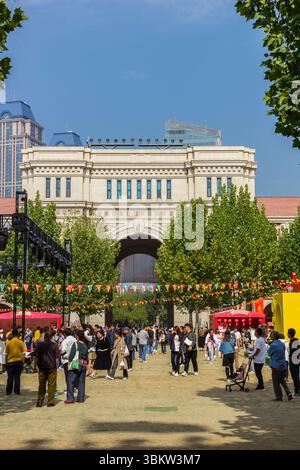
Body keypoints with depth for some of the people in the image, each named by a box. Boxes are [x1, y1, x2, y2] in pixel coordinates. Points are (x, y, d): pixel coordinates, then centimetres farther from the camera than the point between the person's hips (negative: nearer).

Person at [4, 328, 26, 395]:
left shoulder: (8, 343, -4)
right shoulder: (21, 342, -4)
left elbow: (6, 354, 1)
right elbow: (24, 353, -5)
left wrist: (6, 362, 11)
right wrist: (23, 361, 3)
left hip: (10, 361, 0)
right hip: (19, 361, 0)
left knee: (10, 377, 9)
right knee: (17, 377, 7)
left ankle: (8, 391, 12)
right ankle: (17, 391, 8)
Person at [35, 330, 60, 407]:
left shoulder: (39, 344, -1)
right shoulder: (55, 345, -5)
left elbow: (36, 357, 1)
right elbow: (57, 357, -5)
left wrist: (37, 365, 11)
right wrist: (55, 365, 7)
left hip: (42, 367, 2)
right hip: (52, 367, -2)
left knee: (41, 385, 10)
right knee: (51, 385, 4)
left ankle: (39, 402, 12)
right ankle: (50, 402, 4)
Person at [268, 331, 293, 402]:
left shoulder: (273, 345, -17)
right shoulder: (282, 344, 6)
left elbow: (269, 353, -4)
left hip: (276, 366, -7)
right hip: (283, 366, 7)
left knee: (276, 383, 4)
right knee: (283, 381, 19)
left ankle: (279, 397, 9)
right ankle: (289, 393, 4)